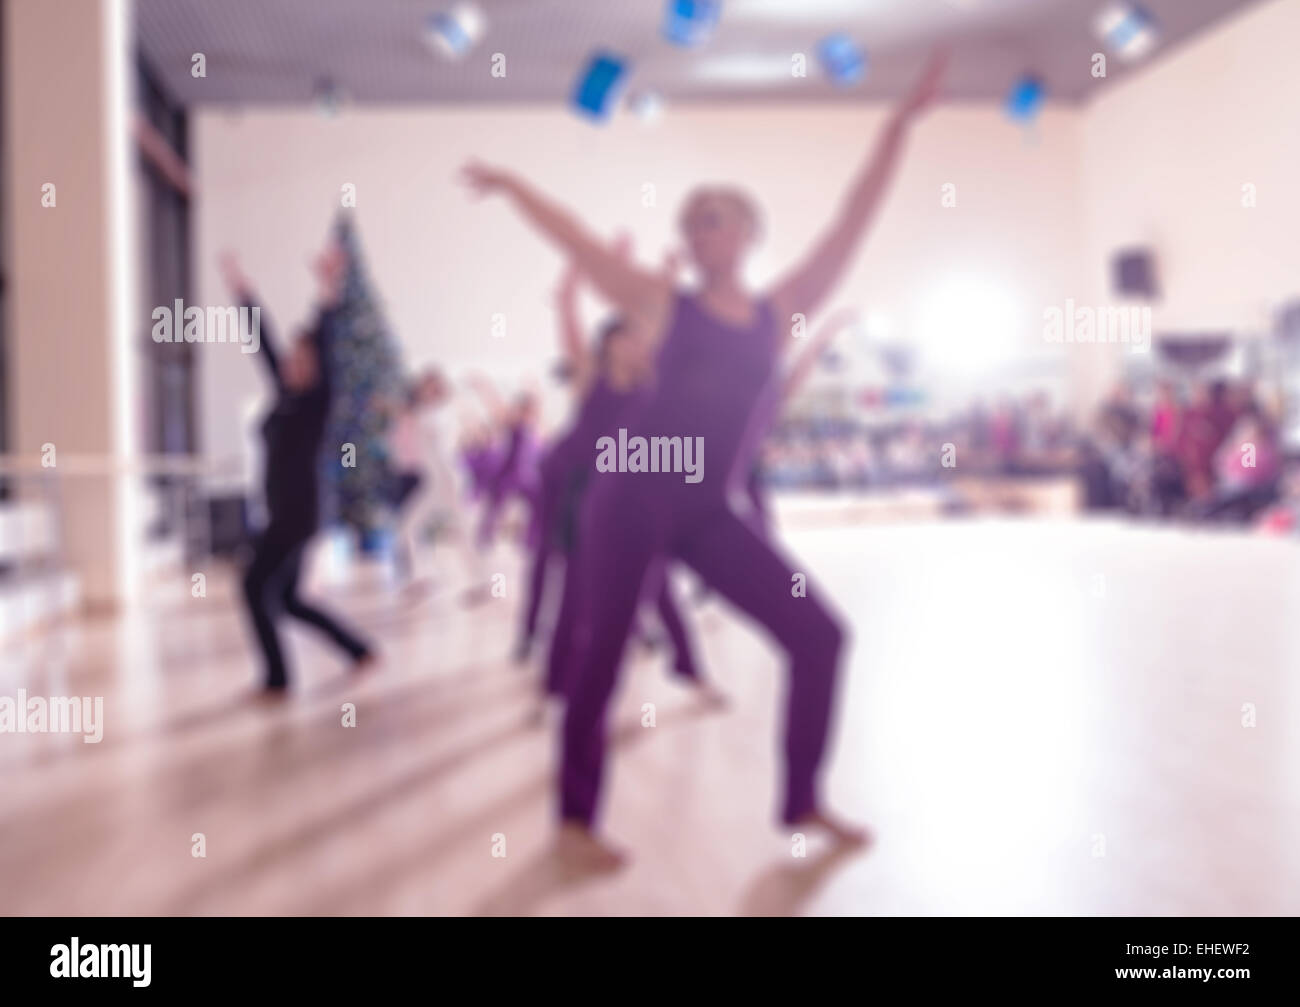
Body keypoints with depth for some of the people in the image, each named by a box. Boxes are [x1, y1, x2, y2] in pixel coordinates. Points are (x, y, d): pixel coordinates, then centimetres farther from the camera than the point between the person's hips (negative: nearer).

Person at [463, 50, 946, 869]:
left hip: (709, 513, 3)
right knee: (604, 654, -2)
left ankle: (803, 801, 17)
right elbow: (580, 244, 7)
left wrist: (902, 123, 5)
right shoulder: (667, 305, 3)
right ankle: (577, 819, 16)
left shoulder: (782, 310, 8)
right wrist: (515, 186, 9)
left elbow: (853, 225, 6)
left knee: (819, 634, 0)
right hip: (633, 498, -3)